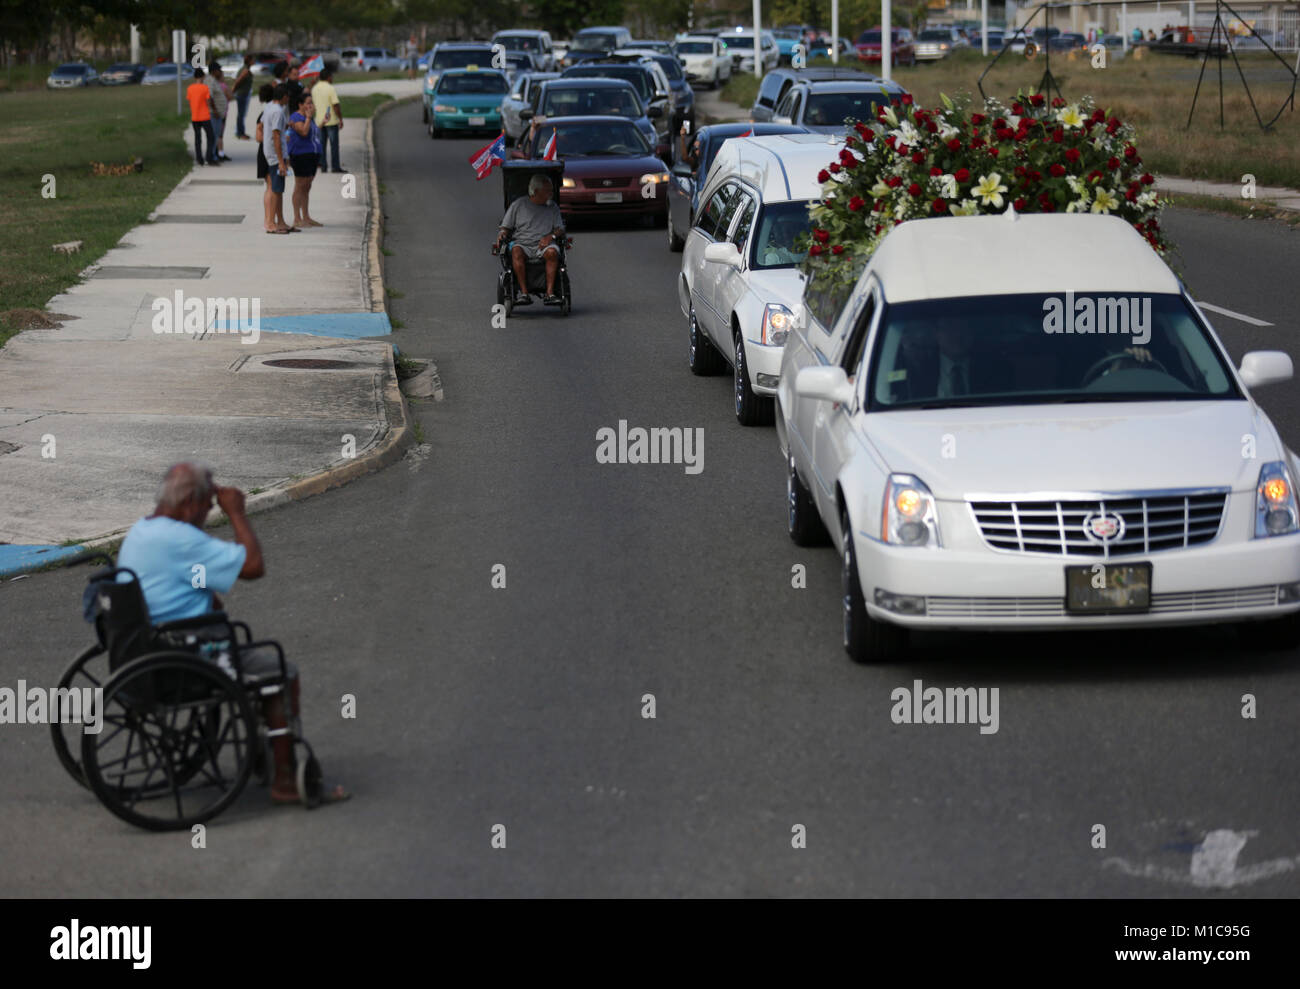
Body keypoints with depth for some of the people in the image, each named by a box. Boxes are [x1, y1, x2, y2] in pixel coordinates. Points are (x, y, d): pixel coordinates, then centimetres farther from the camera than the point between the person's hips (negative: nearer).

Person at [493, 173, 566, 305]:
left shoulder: (553, 208, 16)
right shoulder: (518, 205, 10)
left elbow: (560, 229, 10)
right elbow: (506, 227, 12)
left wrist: (551, 236, -12)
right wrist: (501, 235, -11)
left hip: (543, 245, 1)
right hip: (522, 244, -1)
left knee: (552, 252, -34)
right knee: (516, 252, -36)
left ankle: (550, 293, -36)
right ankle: (524, 293, -37)